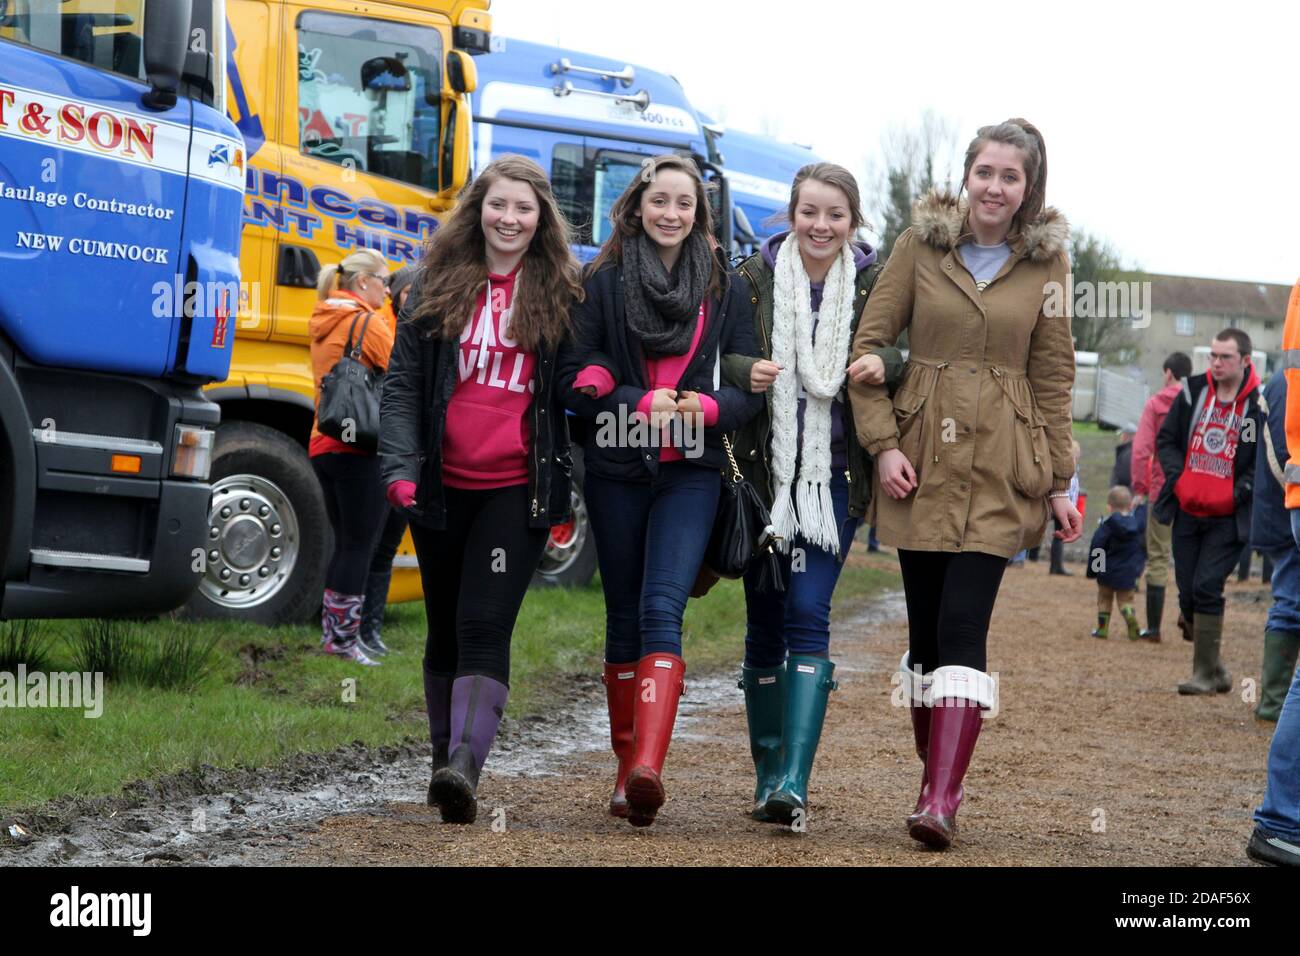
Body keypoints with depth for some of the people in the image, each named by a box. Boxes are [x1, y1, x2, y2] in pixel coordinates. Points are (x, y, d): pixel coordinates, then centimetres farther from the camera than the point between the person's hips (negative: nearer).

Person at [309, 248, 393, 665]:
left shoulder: (324, 323, 15)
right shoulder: (367, 323, -10)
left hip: (324, 444, 8)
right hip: (358, 448, -8)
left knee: (345, 543, 16)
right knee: (358, 546, -3)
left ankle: (330, 634, 18)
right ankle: (345, 641, -3)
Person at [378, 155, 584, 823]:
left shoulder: (559, 293, 3)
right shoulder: (437, 285, 6)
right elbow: (402, 384, 5)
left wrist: (578, 489, 1)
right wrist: (399, 467, -7)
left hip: (518, 487, -3)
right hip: (442, 486, 3)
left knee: (485, 626, -16)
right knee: (445, 631, 13)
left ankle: (465, 766, -26)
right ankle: (445, 761, 27)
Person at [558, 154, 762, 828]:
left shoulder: (725, 288, 8)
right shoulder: (604, 283, 4)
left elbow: (751, 387, 8)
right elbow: (573, 378, -2)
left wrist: (711, 407, -13)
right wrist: (638, 403, -17)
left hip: (690, 474, -1)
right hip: (616, 470, 1)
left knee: (662, 609, -17)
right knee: (624, 617, 8)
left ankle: (649, 766, -30)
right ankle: (627, 762, 18)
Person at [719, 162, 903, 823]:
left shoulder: (875, 285, 0)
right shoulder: (756, 277, 1)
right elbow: (714, 357, 2)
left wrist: (886, 365, -19)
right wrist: (745, 373, -19)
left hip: (835, 479, -2)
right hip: (764, 472, 2)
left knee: (808, 614, -13)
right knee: (764, 621, 7)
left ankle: (794, 779, -18)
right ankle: (768, 773, 18)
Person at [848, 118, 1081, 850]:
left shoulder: (1046, 264, 3)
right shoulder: (921, 243, 2)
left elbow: (1054, 378, 7)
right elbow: (869, 344, 3)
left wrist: (1061, 481, 5)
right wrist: (883, 443, -6)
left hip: (999, 470, -1)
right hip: (922, 460, 1)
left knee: (962, 627, -12)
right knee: (926, 628, 5)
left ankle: (943, 798, -17)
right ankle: (936, 775, 19)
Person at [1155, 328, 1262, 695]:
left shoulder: (1260, 404, -7)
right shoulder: (1193, 392, 7)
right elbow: (1166, 439, 13)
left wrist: (1238, 492, -13)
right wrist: (1177, 477, -1)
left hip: (1228, 517, -5)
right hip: (1188, 511, 5)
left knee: (1206, 588, -15)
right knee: (1188, 594, 6)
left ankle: (1205, 672, -7)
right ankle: (1214, 670, 22)